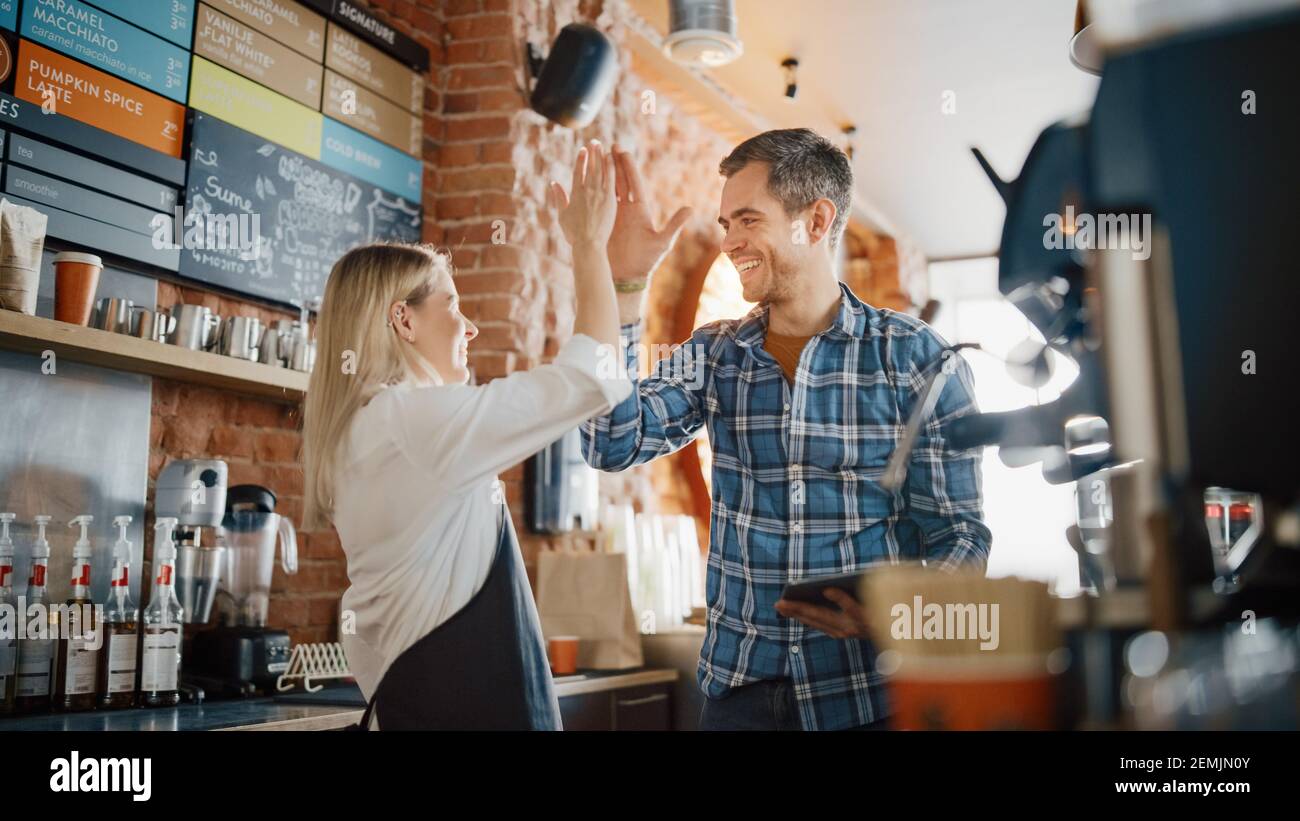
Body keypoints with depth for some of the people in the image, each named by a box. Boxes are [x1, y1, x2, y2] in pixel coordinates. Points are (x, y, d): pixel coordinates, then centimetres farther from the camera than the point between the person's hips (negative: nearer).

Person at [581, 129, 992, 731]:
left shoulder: (916, 358, -6)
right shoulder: (712, 357, 3)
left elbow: (957, 531, -5)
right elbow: (613, 444, -10)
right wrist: (625, 287, -15)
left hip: (873, 690, -2)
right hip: (739, 684, 3)